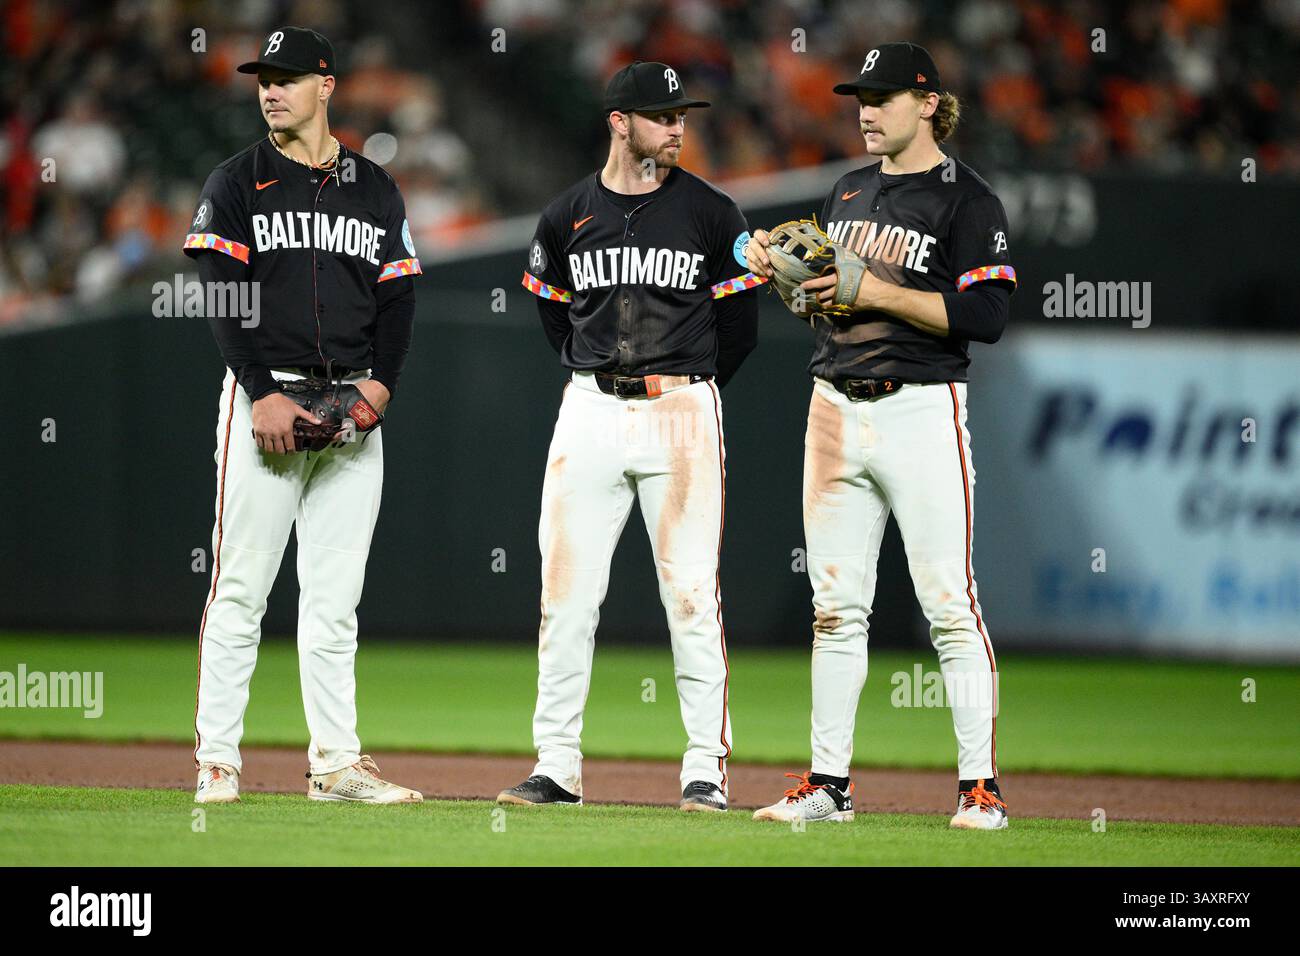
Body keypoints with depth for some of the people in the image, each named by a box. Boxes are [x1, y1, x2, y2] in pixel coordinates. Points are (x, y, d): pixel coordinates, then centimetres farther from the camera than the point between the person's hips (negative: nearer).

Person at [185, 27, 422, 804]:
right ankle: (218, 760, -3)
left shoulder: (377, 191, 13)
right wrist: (263, 392, -16)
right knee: (241, 586, -5)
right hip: (263, 402, -3)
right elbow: (222, 296, -5)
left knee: (336, 595, 4)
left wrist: (381, 383, -6)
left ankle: (336, 762, 6)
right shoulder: (237, 185, 3)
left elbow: (399, 297, 11)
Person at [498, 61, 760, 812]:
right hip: (591, 411, 2)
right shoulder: (568, 216, 6)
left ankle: (707, 769, 0)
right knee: (567, 589, 1)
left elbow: (739, 325, 7)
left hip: (682, 411, -2)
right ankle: (558, 765, 7)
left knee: (692, 590, -5)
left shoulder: (711, 213, 1)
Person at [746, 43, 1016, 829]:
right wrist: (780, 269, 4)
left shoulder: (966, 199, -5)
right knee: (836, 607, 7)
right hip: (835, 409, 7)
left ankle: (981, 787, -7)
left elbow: (987, 315, -15)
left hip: (922, 411, -7)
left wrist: (878, 292, -17)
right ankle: (829, 783, 11)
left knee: (950, 603, -9)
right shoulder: (850, 193, 17)